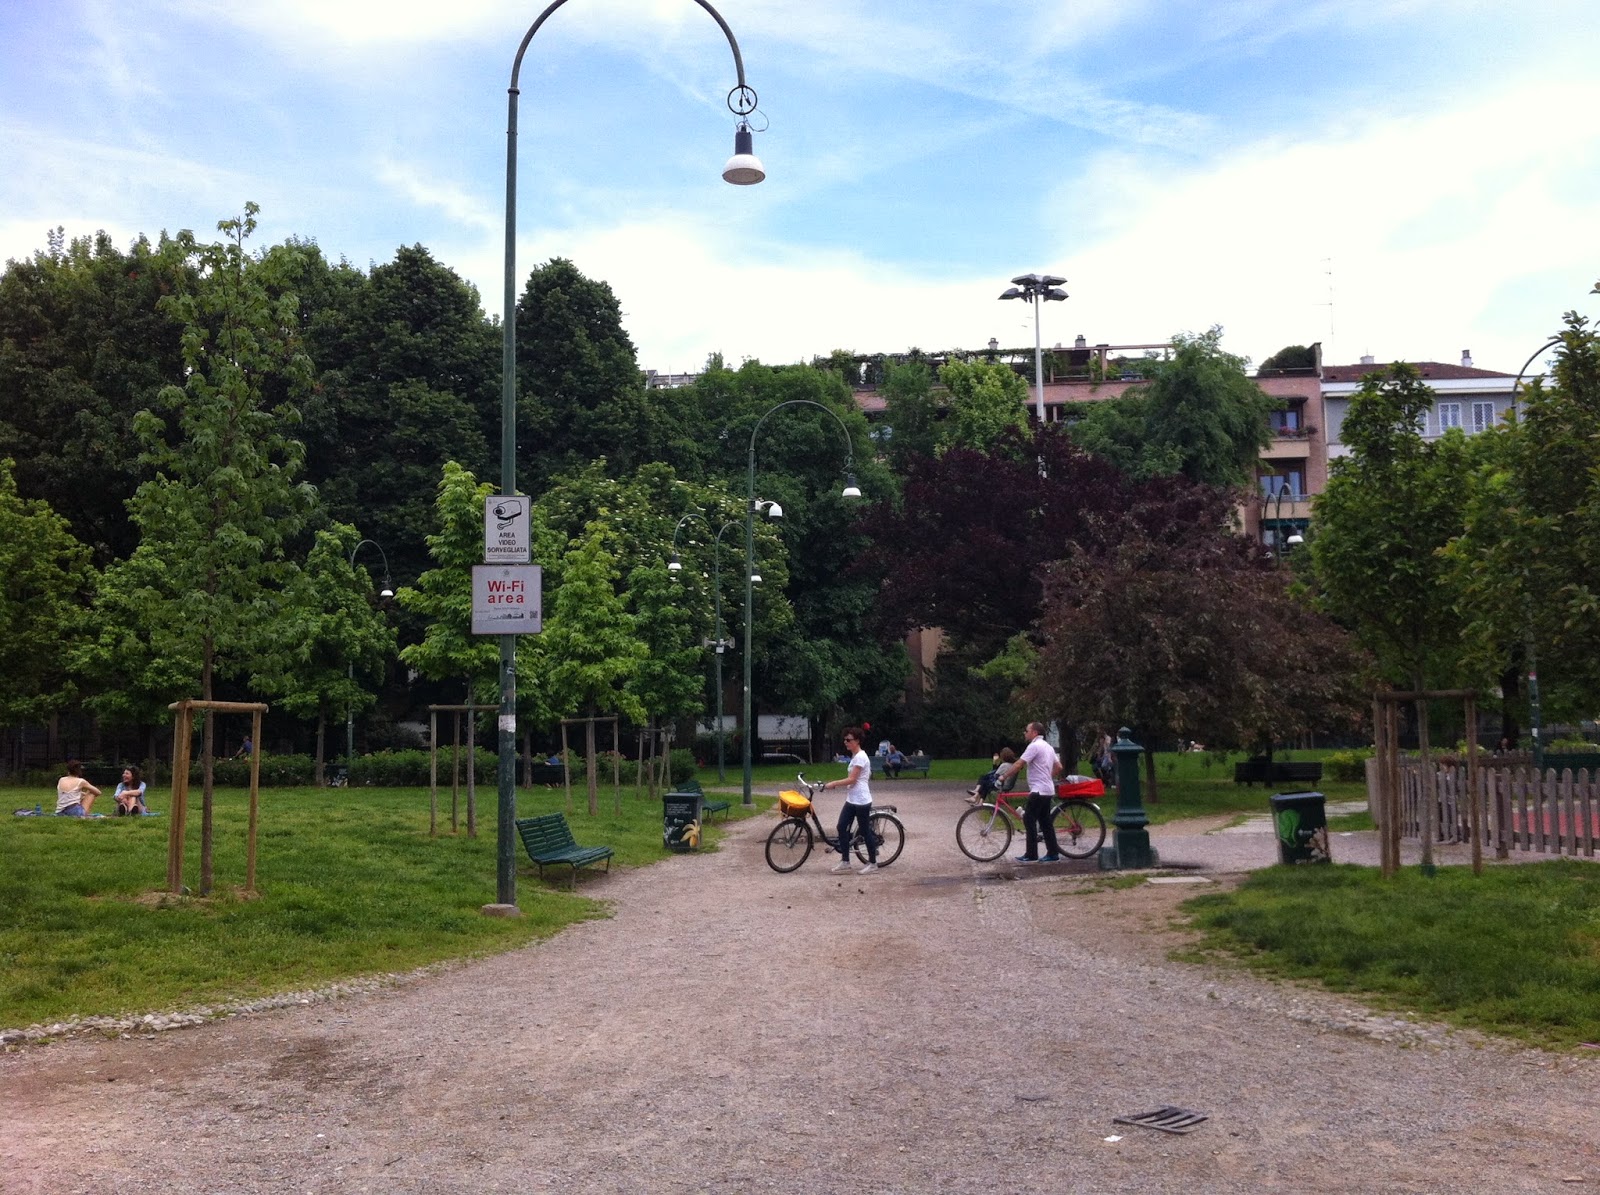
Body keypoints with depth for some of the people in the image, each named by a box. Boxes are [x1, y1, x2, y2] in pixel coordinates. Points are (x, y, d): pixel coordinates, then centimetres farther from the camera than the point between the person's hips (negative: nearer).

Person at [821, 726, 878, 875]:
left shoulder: (860, 757, -16)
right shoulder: (855, 756, 14)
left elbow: (852, 779, -20)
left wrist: (833, 783, -17)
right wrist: (837, 784, 14)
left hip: (861, 801, -10)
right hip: (851, 800, 10)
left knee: (865, 831, 0)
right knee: (842, 827, 4)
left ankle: (873, 863, 12)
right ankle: (844, 861, 11)